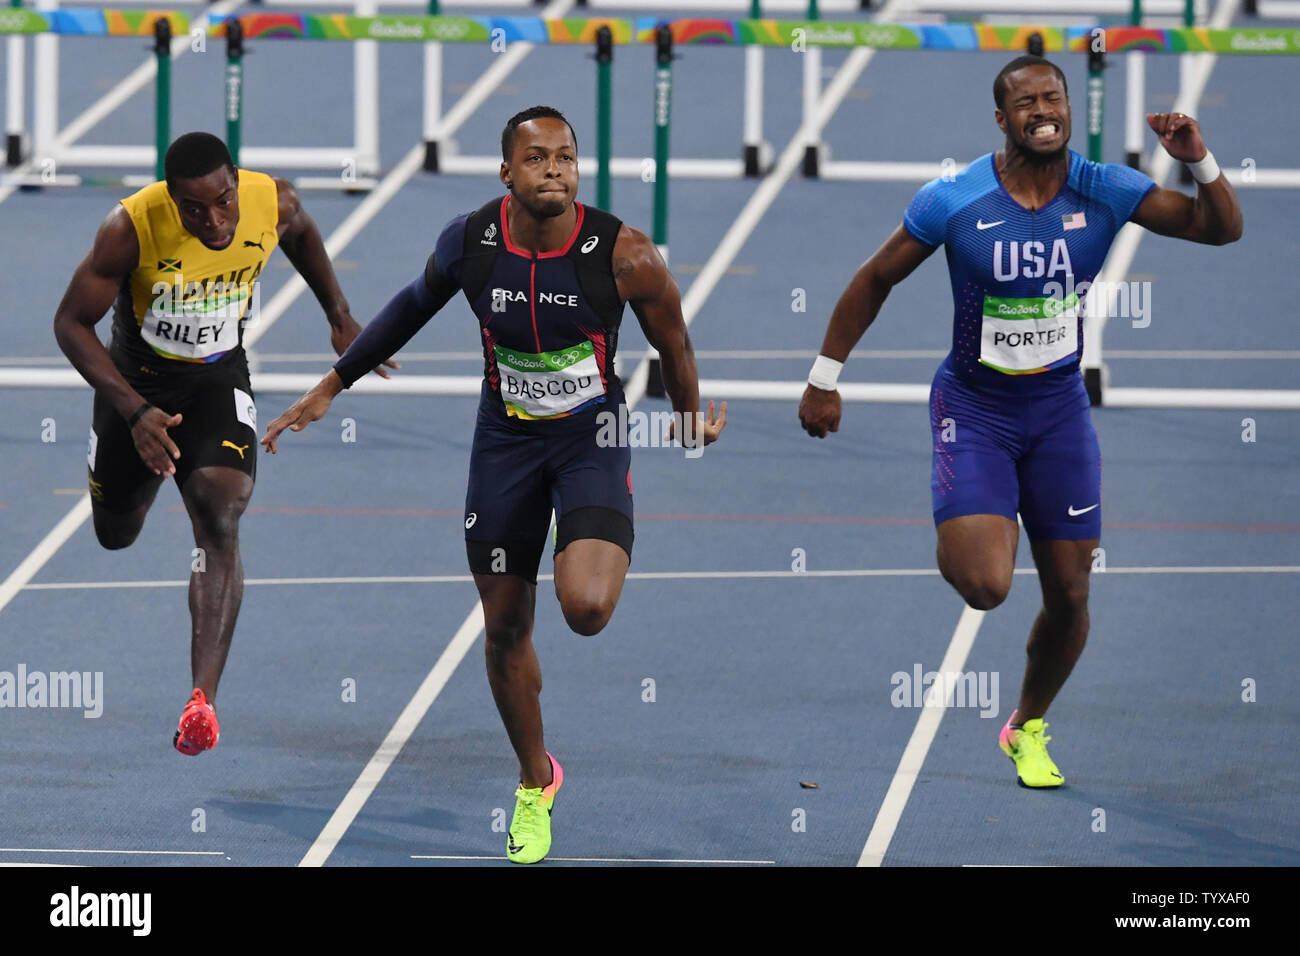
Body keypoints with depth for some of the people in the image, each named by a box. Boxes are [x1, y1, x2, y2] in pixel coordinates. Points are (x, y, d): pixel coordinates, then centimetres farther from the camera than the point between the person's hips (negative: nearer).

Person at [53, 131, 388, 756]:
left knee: (220, 524, -22)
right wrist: (136, 412, -29)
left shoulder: (272, 203, -20)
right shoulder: (130, 228, -30)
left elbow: (301, 234, 8)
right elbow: (71, 323, -20)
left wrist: (339, 315, 9)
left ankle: (202, 699, -30)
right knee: (116, 535, 19)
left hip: (219, 380, 0)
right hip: (136, 379, 0)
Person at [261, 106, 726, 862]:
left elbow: (673, 344, -3)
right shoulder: (470, 241, -13)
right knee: (506, 627, 10)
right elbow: (414, 307, 9)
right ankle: (536, 783, 33)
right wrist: (333, 386, 14)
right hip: (506, 439, 3)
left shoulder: (624, 254, -21)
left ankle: (601, 561, 14)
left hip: (594, 436, -3)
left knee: (586, 609, -26)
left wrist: (692, 422, 14)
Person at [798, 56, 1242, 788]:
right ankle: (971, 534, 17)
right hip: (974, 410, -3)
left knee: (1070, 596, 5)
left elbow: (1222, 229, -7)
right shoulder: (955, 202, -15)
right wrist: (825, 379, -1)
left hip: (1060, 409, 3)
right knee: (984, 587, -21)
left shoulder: (1104, 192, -9)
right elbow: (876, 281, -2)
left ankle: (1028, 729, 32)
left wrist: (1201, 163, -27)